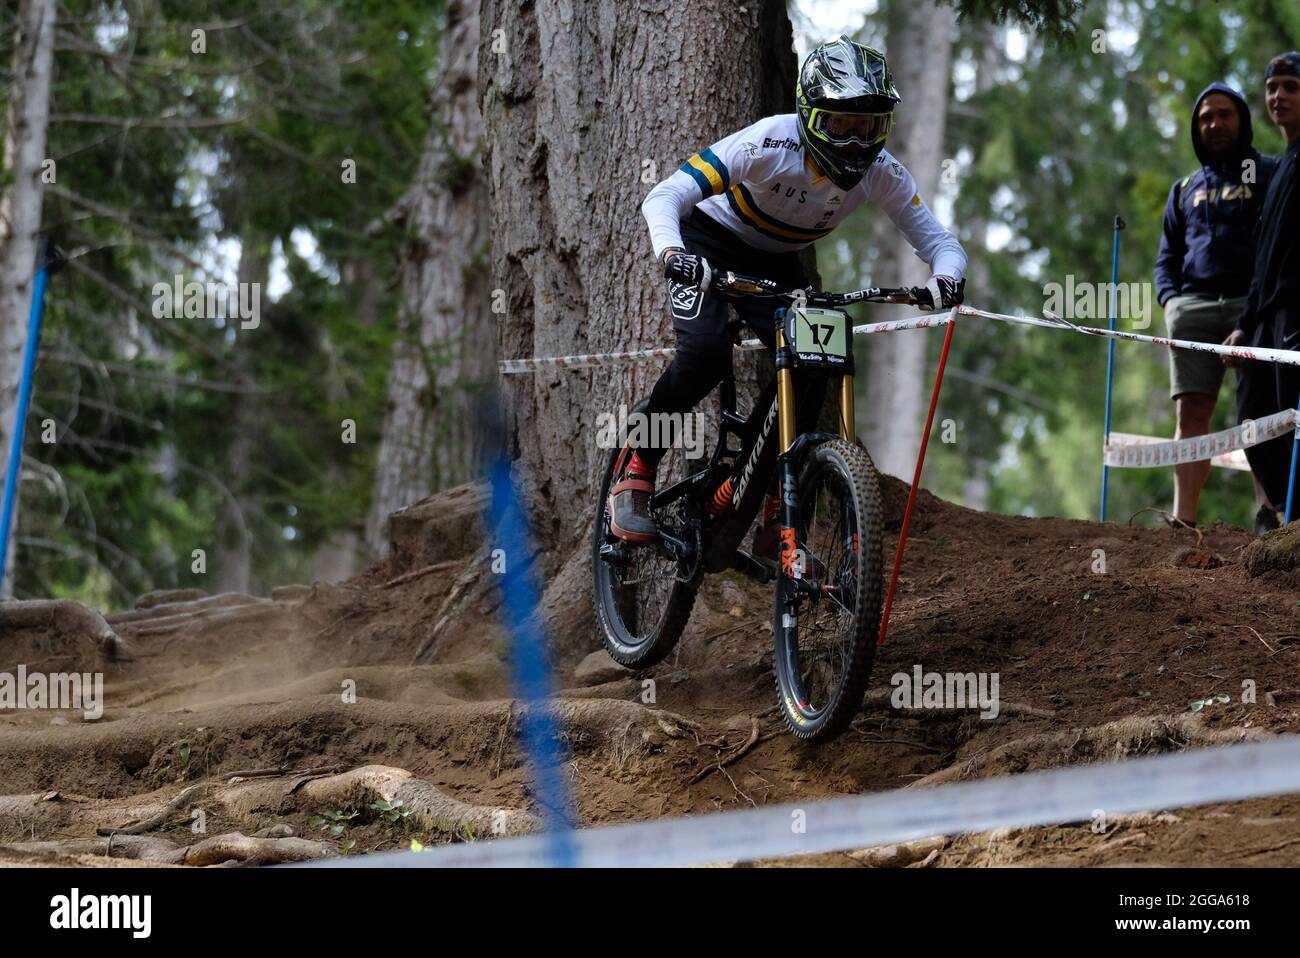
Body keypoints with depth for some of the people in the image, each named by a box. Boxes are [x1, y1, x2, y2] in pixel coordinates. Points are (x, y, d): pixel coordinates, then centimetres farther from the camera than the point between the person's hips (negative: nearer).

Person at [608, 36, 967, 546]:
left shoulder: (882, 173, -22)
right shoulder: (769, 143, -35)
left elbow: (940, 241, -18)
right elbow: (663, 198, -38)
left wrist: (945, 278, -42)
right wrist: (670, 253, -59)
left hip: (775, 263, 4)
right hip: (706, 245, -4)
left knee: (812, 368, -18)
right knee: (706, 351, -30)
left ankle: (777, 513, -1)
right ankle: (635, 473, -11)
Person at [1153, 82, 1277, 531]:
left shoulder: (1271, 173, 12)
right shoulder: (1184, 189, 25)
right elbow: (1167, 256, 26)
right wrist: (1170, 298, 5)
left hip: (1254, 304, -3)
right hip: (1193, 307, 3)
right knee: (1191, 412, -6)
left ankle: (1268, 510, -17)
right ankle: (1183, 519, -11)